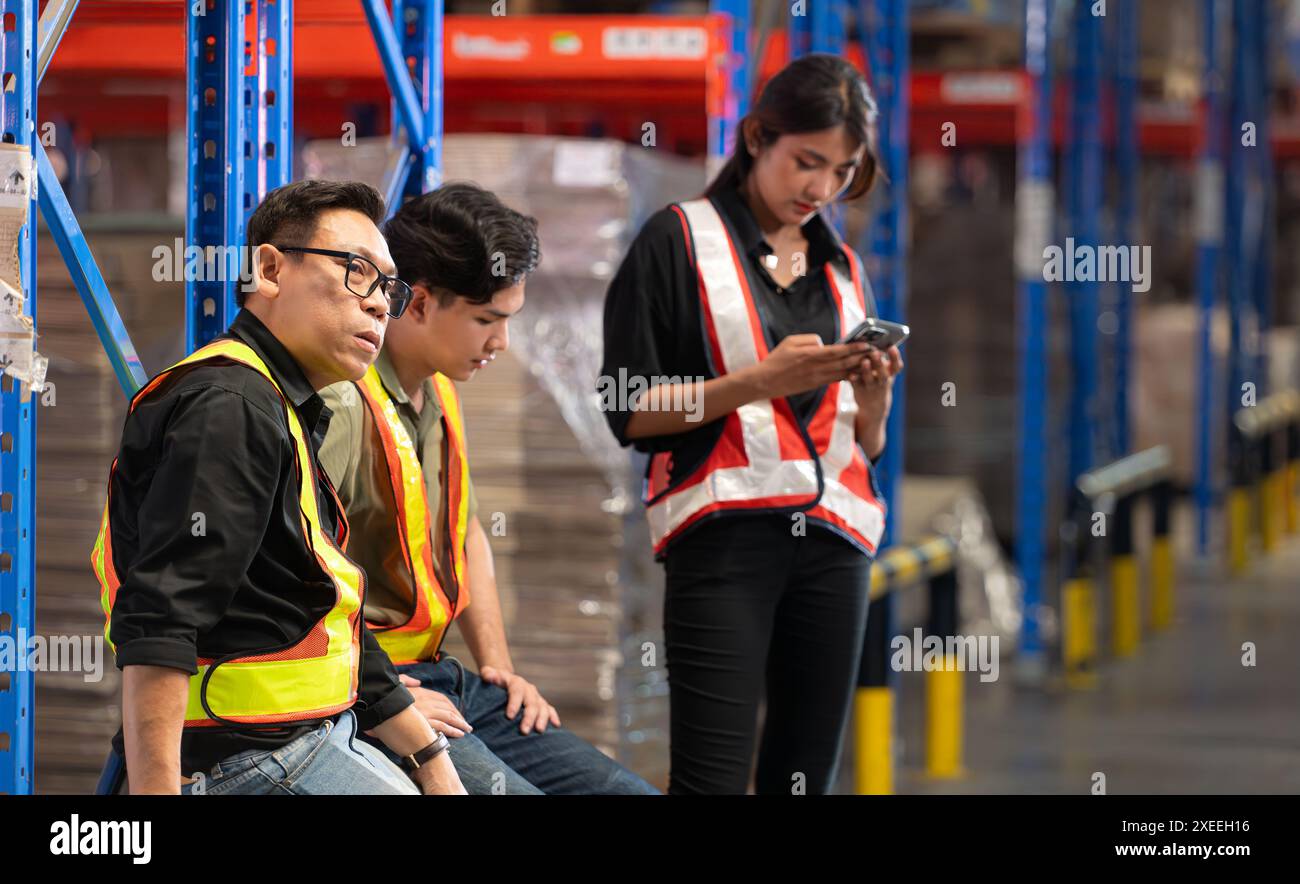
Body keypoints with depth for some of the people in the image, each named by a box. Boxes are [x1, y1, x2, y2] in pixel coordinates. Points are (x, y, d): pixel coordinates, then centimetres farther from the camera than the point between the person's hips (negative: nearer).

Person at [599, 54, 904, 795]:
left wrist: (874, 391, -3)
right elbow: (631, 413, -4)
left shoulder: (840, 267, 18)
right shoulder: (679, 241, 3)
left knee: (806, 773, 2)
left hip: (833, 537, 5)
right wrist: (762, 381, -13)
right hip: (724, 532, -5)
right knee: (713, 775, -13)